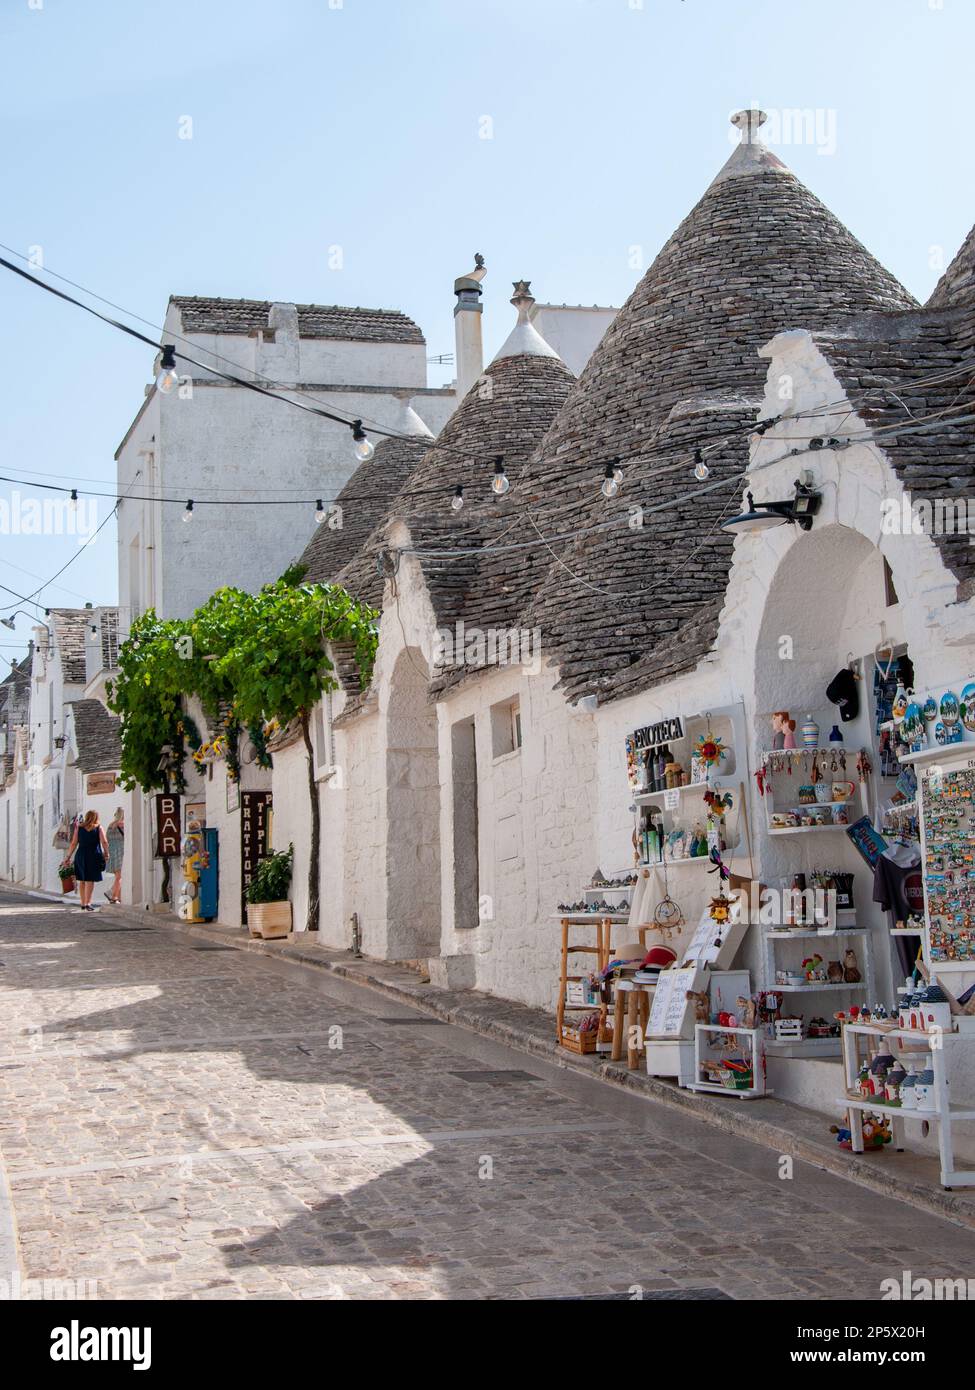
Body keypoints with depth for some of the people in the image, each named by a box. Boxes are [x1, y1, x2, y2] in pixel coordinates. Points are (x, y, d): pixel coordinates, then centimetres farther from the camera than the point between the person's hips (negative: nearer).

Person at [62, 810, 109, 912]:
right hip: (93, 856, -2)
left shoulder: (79, 828, 7)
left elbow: (73, 844, 3)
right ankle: (87, 904, -11)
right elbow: (104, 842, -9)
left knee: (82, 881, 13)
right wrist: (106, 853, 4)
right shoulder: (99, 828, 2)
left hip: (80, 855, 2)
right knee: (90, 880, -2)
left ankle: (83, 904, 17)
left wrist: (68, 856, 8)